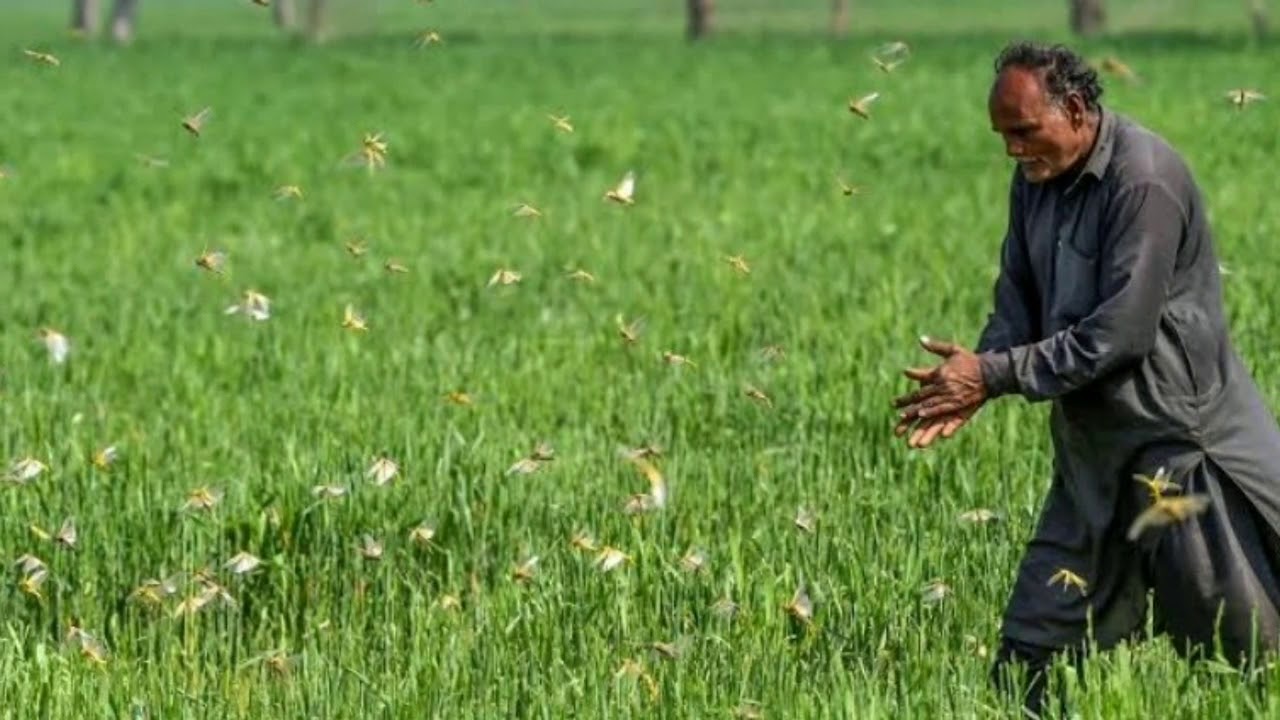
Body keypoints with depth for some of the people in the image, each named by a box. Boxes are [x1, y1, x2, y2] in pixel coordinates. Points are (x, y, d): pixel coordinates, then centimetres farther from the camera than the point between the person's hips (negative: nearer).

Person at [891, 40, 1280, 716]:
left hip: (1178, 441, -8)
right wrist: (971, 385, -10)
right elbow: (1018, 302, 10)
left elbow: (1119, 333, -24)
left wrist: (994, 374, -21)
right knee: (1034, 635, 6)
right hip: (1093, 445, 8)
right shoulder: (1037, 179, 6)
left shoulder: (1144, 180, -21)